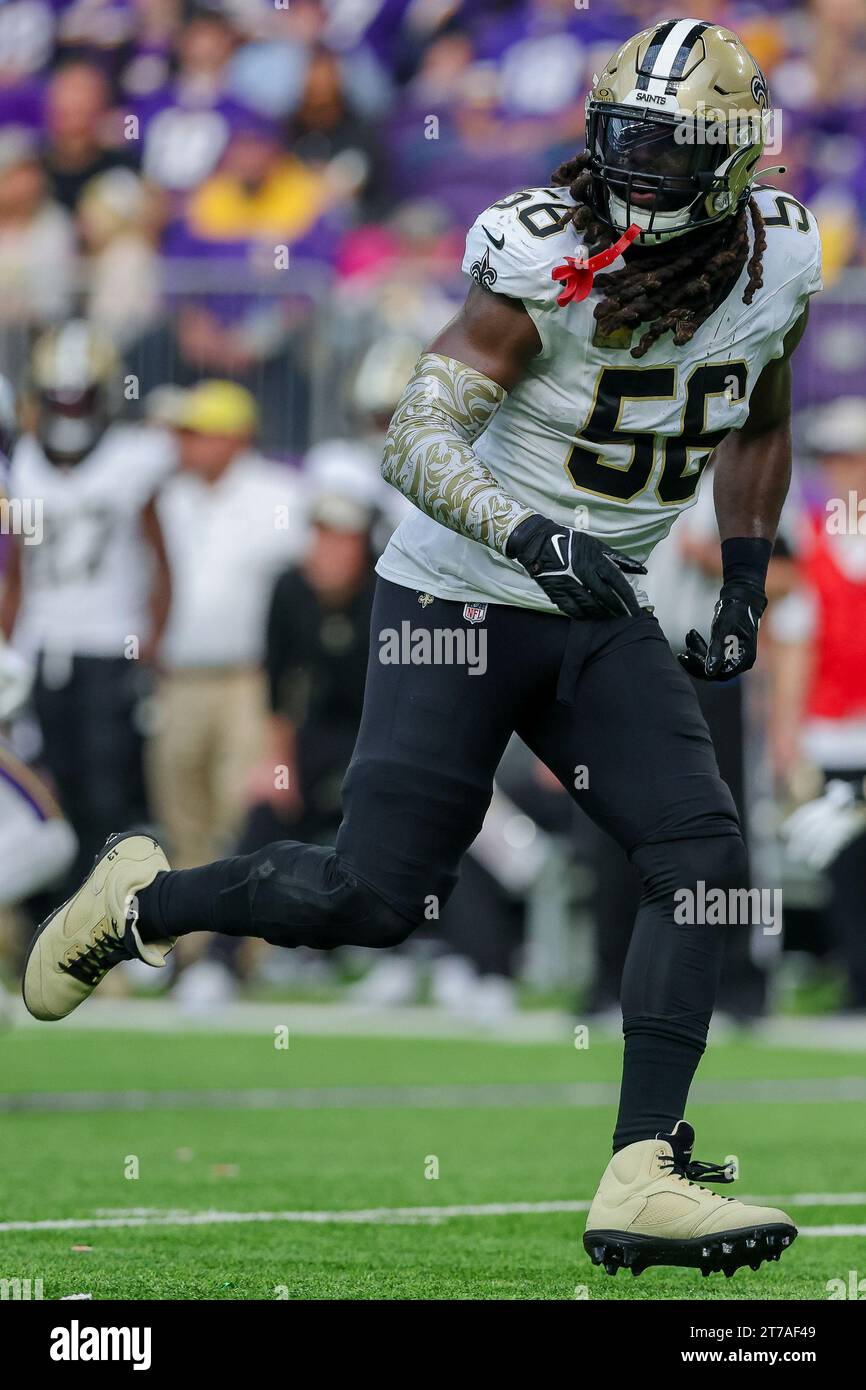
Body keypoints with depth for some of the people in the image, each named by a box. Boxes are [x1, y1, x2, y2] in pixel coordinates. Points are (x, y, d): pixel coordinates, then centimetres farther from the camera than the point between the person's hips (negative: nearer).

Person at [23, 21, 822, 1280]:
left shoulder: (778, 265, -2)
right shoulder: (551, 264, -22)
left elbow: (756, 433, 18)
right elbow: (415, 440, -27)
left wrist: (745, 589, 10)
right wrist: (530, 536, -42)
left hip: (599, 619, 5)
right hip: (458, 602, -5)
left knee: (704, 856, -14)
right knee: (377, 898, -6)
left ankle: (642, 1179, -13)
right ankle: (142, 898, 22)